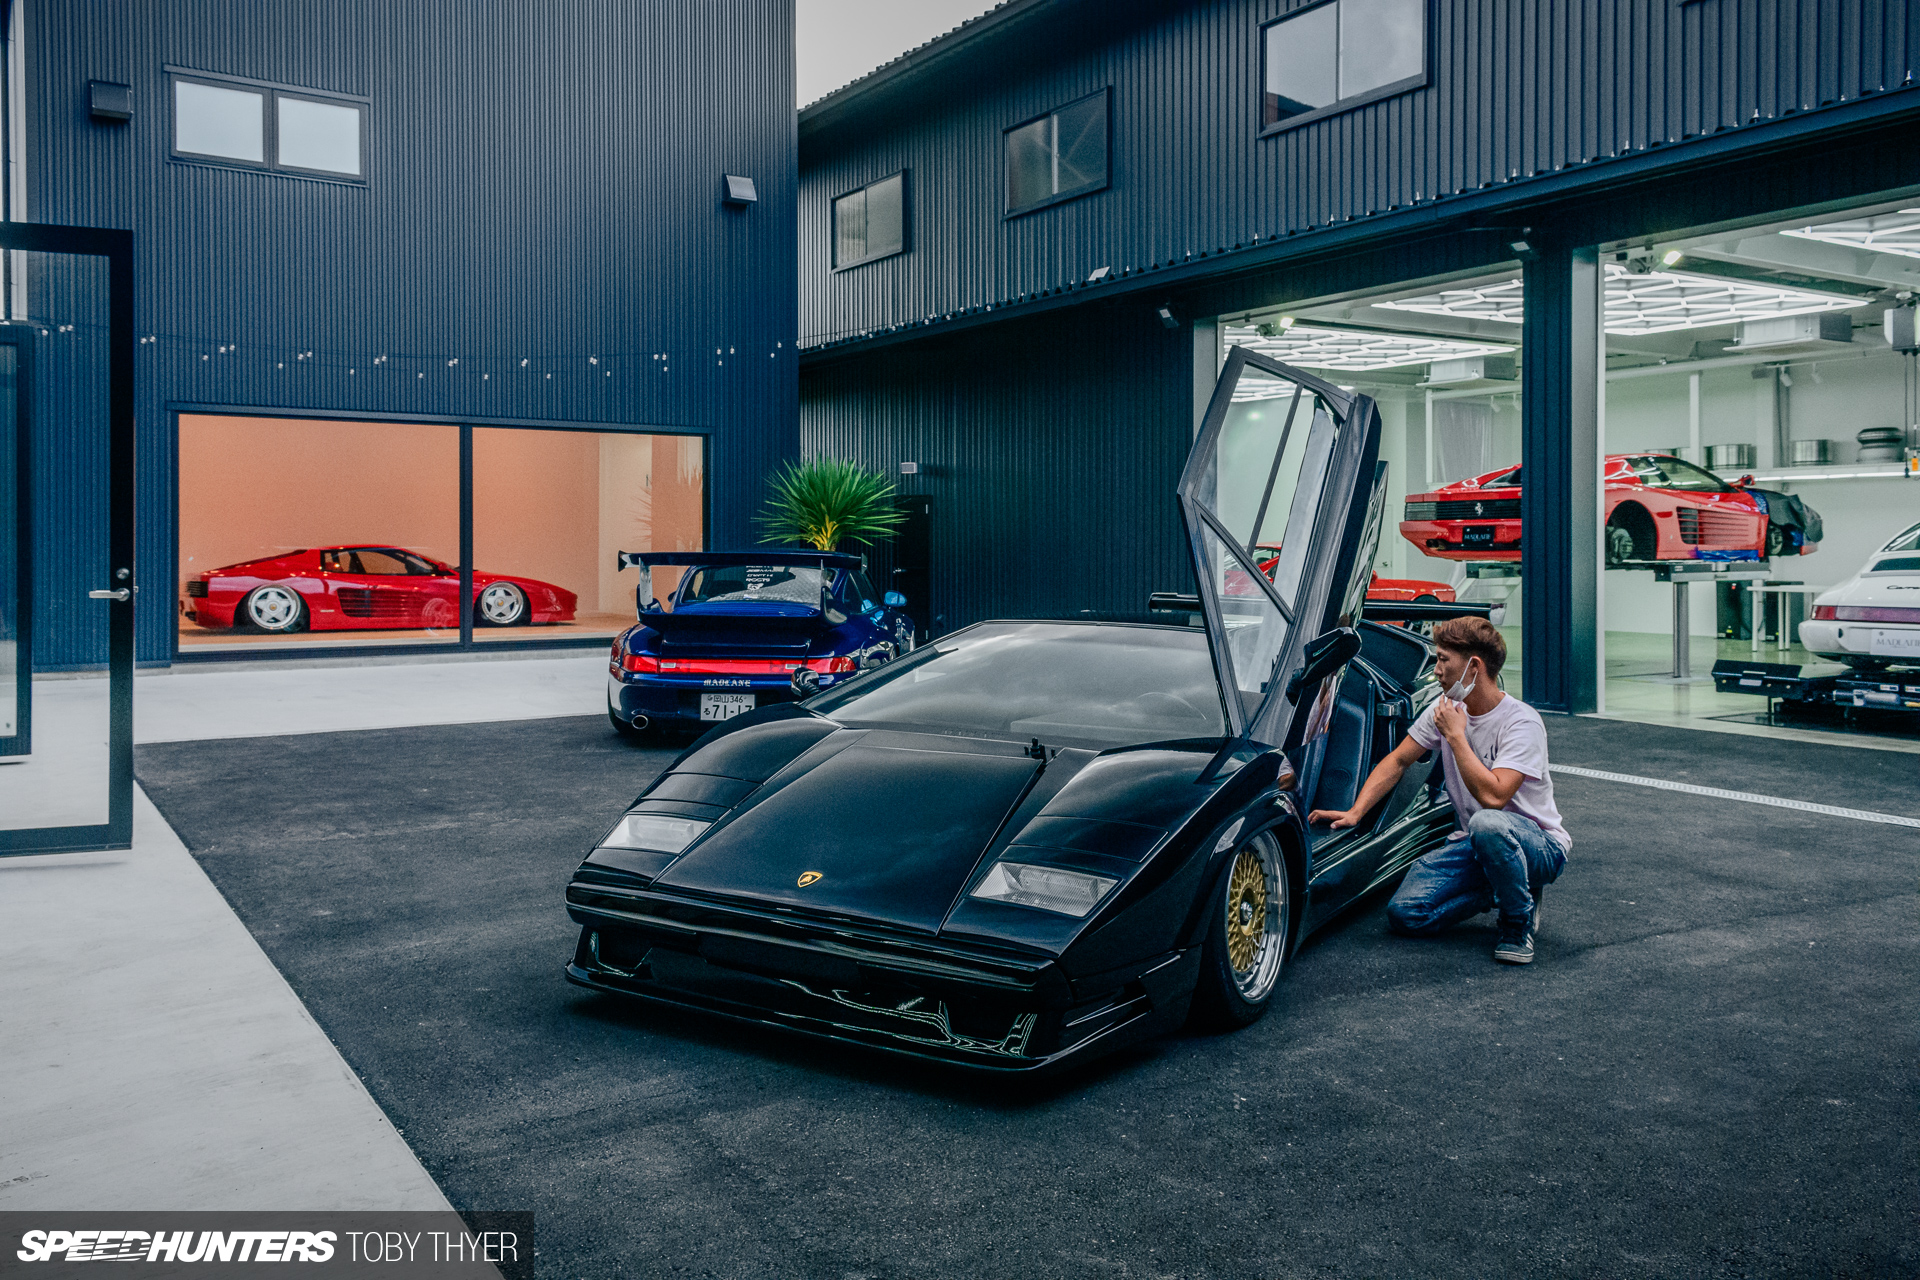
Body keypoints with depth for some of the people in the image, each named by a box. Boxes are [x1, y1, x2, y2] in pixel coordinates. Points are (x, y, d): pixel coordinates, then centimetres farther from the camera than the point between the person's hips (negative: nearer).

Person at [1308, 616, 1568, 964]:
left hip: (1539, 846, -6)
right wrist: (1355, 812, -6)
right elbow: (1398, 761, 5)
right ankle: (1500, 890, 11)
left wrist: (1456, 736, -24)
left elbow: (1493, 796, -33)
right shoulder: (1445, 708, 0)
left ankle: (1519, 918, -13)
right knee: (1404, 915, -12)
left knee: (1488, 824, -42)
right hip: (1474, 844, 6)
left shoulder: (1521, 722, -21)